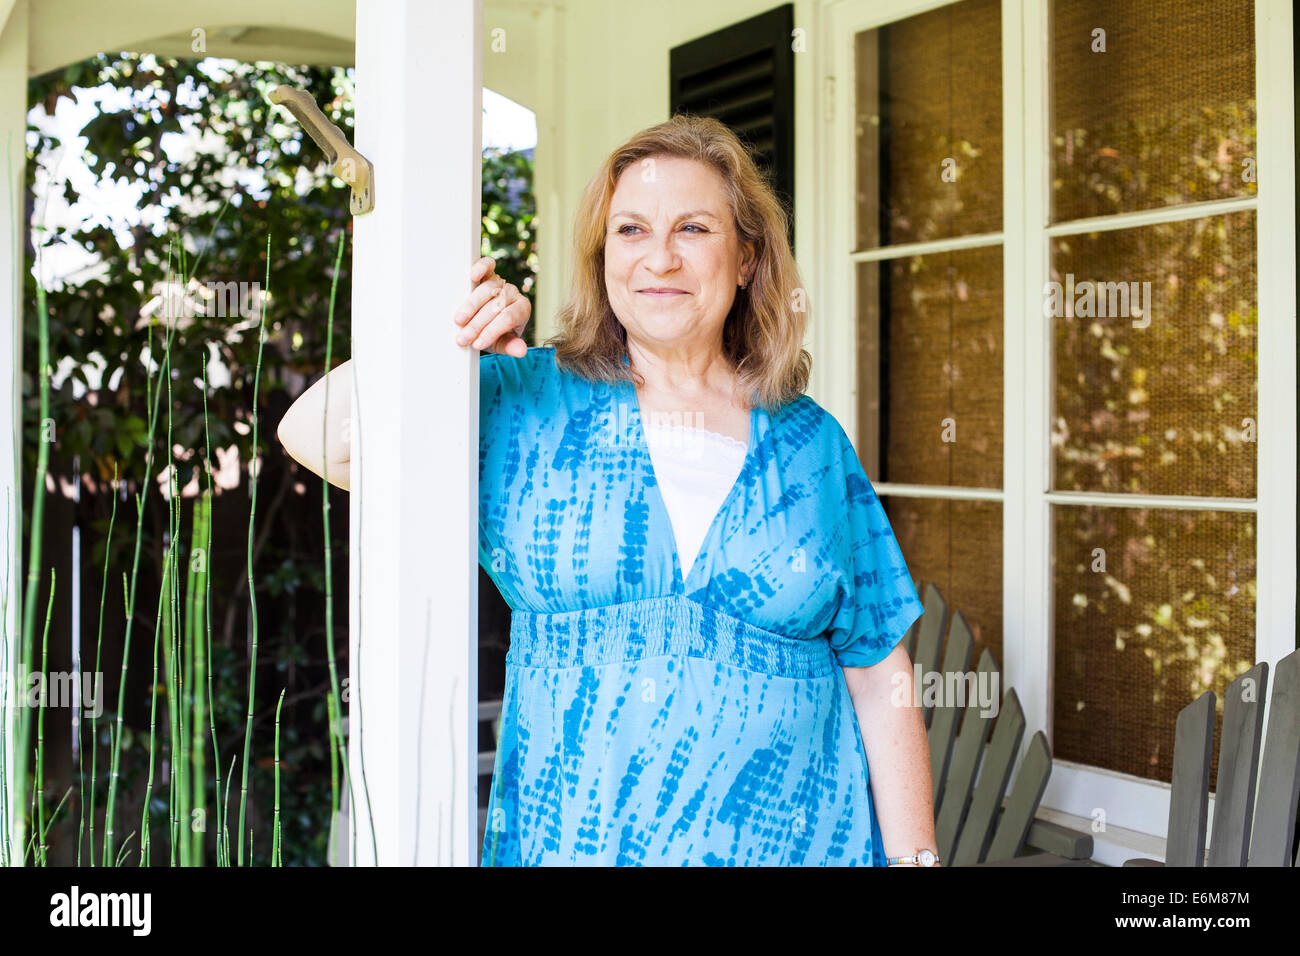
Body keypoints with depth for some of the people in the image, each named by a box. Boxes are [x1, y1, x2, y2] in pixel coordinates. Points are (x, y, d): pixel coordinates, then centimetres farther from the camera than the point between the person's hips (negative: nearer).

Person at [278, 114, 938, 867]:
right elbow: (313, 435, -10)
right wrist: (441, 344, -15)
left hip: (792, 840, 1)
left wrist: (914, 854, -3)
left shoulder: (812, 445, 3)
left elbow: (880, 680, 2)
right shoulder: (525, 407, 0)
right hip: (567, 839, 0)